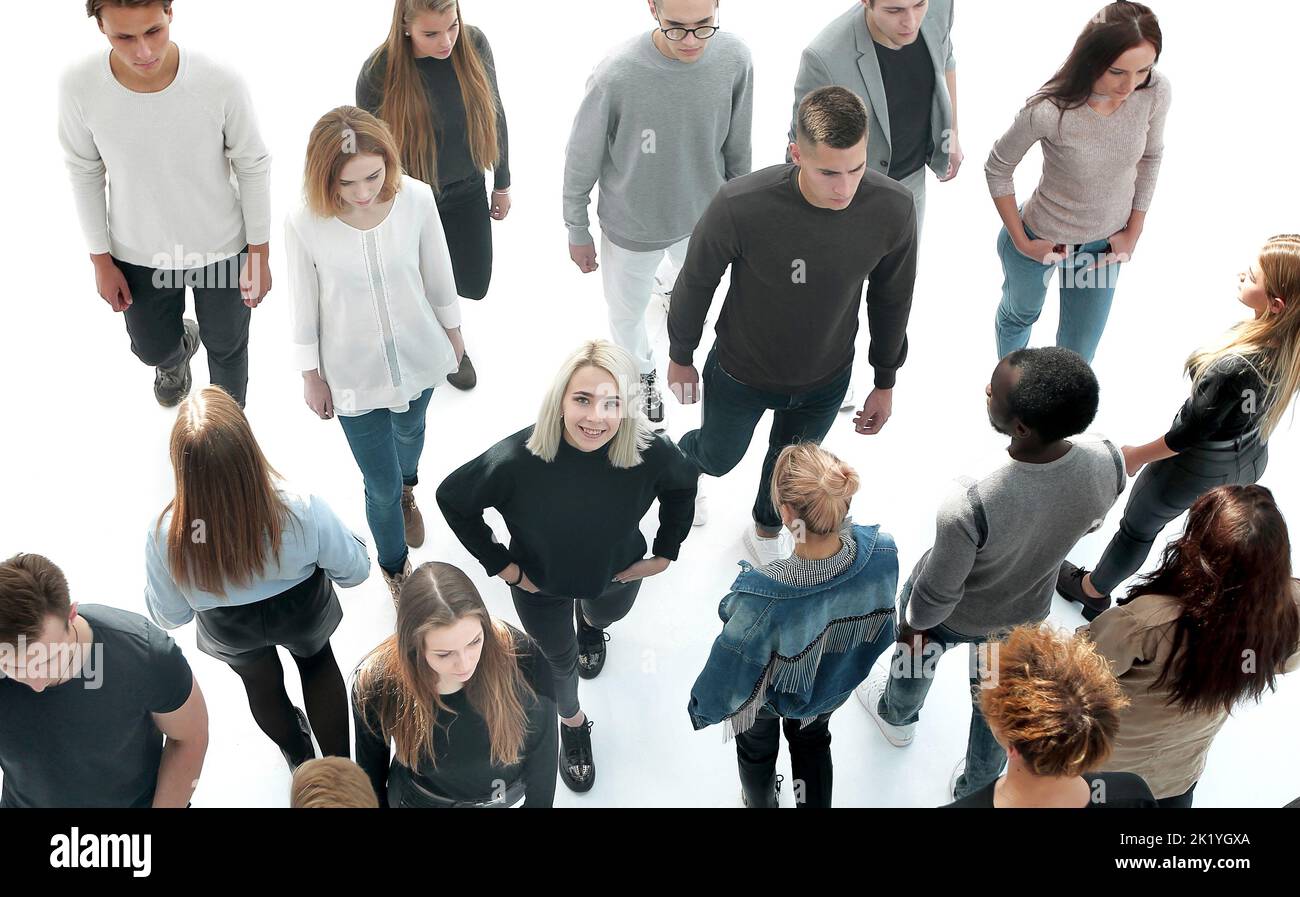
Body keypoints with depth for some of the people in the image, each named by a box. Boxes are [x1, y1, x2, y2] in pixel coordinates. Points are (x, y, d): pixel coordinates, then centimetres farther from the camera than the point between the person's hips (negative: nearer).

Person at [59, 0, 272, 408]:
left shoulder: (221, 83, -29)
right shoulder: (79, 87, -24)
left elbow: (253, 167, -13)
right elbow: (85, 173, -6)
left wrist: (259, 255, -6)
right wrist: (101, 260, 0)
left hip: (222, 250, -1)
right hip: (138, 255, 2)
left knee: (226, 348, 21)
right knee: (153, 350, 24)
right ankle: (179, 351, 64)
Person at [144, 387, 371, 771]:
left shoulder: (166, 535, -38)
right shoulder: (303, 511, -40)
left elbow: (169, 616, -17)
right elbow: (354, 571, -19)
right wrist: (346, 536, 1)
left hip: (231, 635, 1)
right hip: (304, 615, -1)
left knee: (261, 683, 34)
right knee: (316, 660, 34)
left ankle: (300, 758, 62)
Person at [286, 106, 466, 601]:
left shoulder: (416, 199, -23)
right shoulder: (304, 224, -27)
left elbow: (437, 273, -5)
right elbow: (305, 305, -11)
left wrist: (452, 331, 8)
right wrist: (311, 376, -1)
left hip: (418, 354, 3)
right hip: (354, 370, -2)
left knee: (409, 431, 34)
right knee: (381, 486, 10)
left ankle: (406, 489, 70)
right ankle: (395, 565, 43)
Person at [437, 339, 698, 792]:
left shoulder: (652, 454, -35)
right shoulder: (517, 459, -40)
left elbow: (683, 484, -9)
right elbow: (452, 498, -20)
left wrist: (665, 552, -5)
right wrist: (499, 564, -16)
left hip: (617, 577, 2)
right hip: (539, 585, -2)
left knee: (604, 616, 37)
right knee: (560, 658, 27)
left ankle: (590, 623, 76)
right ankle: (572, 722, 60)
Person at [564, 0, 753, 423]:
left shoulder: (735, 59, -23)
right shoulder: (616, 76, -34)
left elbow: (738, 145, -4)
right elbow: (581, 158, -16)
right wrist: (577, 231, -4)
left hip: (705, 216, 3)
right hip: (632, 227, -3)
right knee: (627, 312, 22)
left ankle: (679, 291, 70)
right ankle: (641, 372, 54)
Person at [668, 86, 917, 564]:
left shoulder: (893, 208, -27)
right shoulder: (740, 206, -36)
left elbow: (891, 298, -7)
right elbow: (696, 282, -16)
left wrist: (886, 382, 4)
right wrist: (680, 357, -1)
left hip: (826, 380, 2)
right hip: (740, 375, -2)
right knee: (719, 458, 27)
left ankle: (767, 530, 62)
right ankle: (681, 462, 65)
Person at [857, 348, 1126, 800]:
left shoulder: (969, 509, -47)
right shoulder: (1107, 462, -32)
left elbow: (937, 593, -26)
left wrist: (912, 625, -4)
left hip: (955, 618, -3)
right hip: (1027, 611, 3)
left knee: (916, 658, 33)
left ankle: (897, 717, 66)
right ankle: (976, 788, 59)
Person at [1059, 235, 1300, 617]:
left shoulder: (1233, 367, -42)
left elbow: (1190, 433, -25)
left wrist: (1139, 456, -9)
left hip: (1201, 467, -6)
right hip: (1251, 461, 6)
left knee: (1137, 528, 21)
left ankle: (1092, 591, 47)